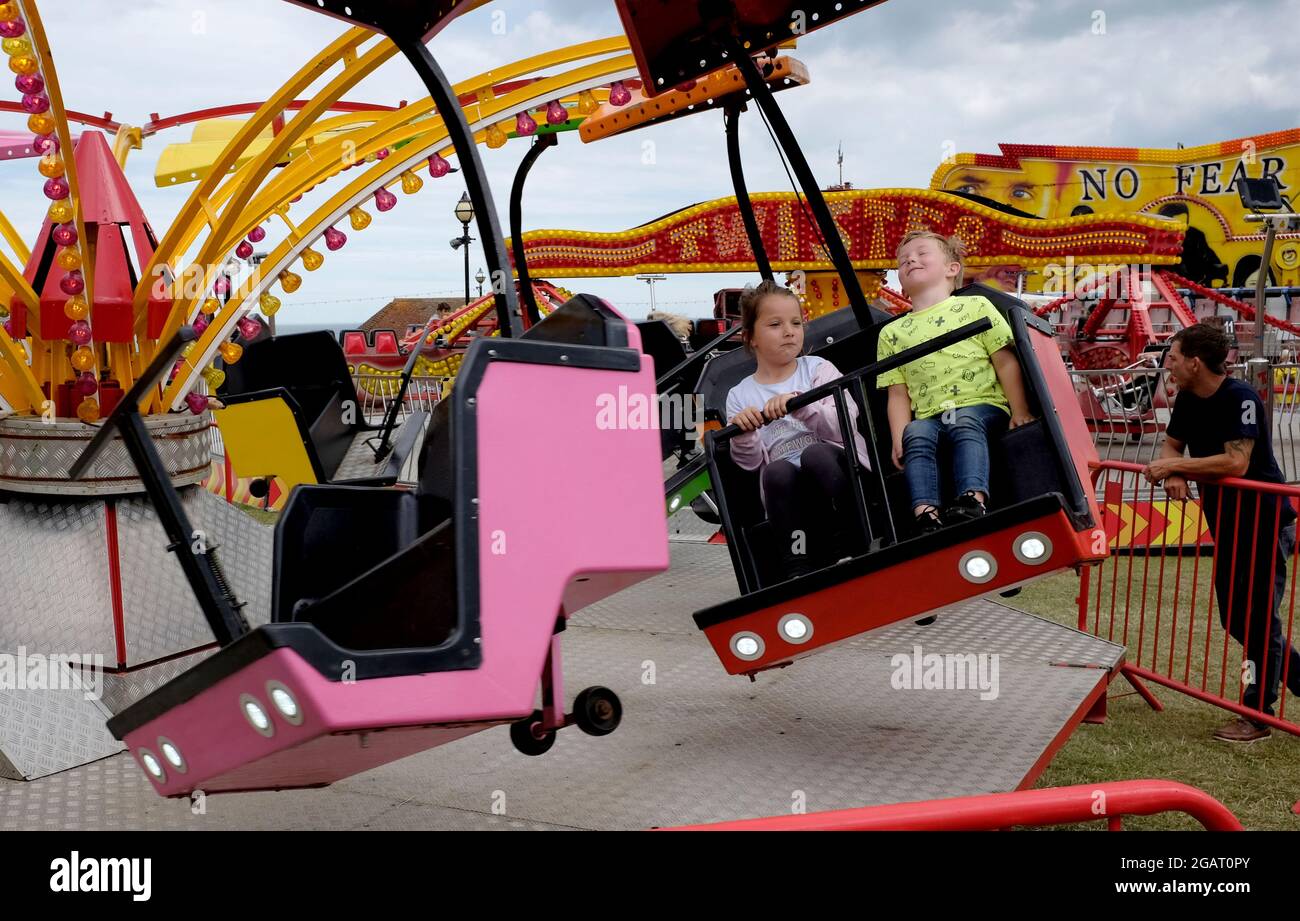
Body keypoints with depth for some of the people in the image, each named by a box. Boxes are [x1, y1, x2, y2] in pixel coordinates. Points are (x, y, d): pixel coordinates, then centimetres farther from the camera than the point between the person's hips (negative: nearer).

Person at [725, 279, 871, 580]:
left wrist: (800, 404, -20)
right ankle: (797, 566, -27)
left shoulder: (817, 369, 10)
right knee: (777, 470, -33)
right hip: (791, 492, 0)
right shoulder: (740, 396, 13)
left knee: (815, 453, -33)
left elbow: (844, 426, -5)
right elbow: (751, 462, 6)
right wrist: (743, 435, -15)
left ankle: (851, 545, -21)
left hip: (843, 473, 0)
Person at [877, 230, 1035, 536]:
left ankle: (973, 500, -52)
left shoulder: (975, 306, 15)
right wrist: (899, 439, -1)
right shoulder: (892, 333, 20)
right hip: (929, 416, 2)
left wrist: (1020, 411, 0)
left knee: (965, 424, -35)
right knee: (916, 435, -31)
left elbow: (1006, 362, 10)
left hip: (981, 406, -2)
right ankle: (925, 513, -45)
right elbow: (898, 393, 14)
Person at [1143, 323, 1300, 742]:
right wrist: (1174, 475, -12)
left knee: (1259, 616, -2)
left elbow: (1236, 462, -30)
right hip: (1226, 523, 9)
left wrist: (1177, 466, -24)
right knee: (1234, 618, 14)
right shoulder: (1187, 399, 3)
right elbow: (1171, 445, 9)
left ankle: (1258, 714, 8)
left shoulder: (1240, 397, -21)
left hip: (1265, 521, -9)